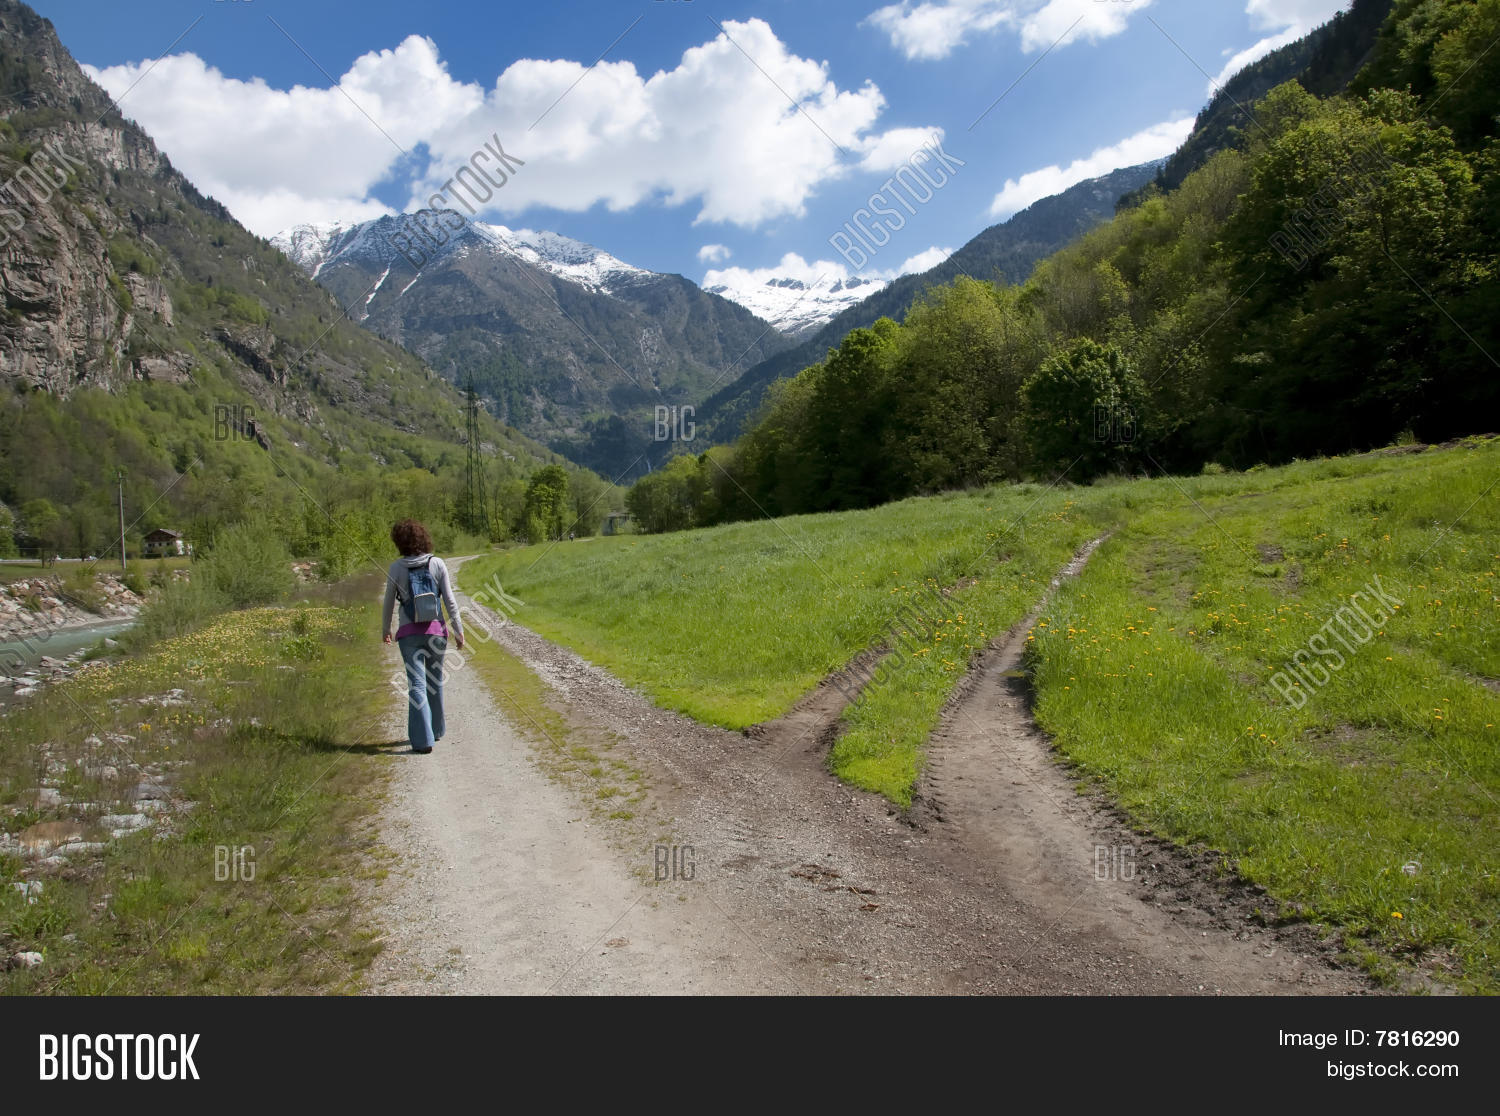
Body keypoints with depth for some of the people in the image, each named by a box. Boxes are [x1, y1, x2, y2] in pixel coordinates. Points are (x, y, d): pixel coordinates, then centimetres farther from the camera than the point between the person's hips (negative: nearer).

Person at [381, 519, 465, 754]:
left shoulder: (396, 568, -3)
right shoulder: (437, 564, -2)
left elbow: (388, 602, 3)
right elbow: (449, 600, -4)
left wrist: (385, 629, 19)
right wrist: (458, 629, 2)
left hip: (409, 632, -2)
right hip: (436, 629, 2)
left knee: (417, 684, -2)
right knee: (435, 681, 18)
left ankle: (423, 739, -11)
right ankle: (436, 730, 33)